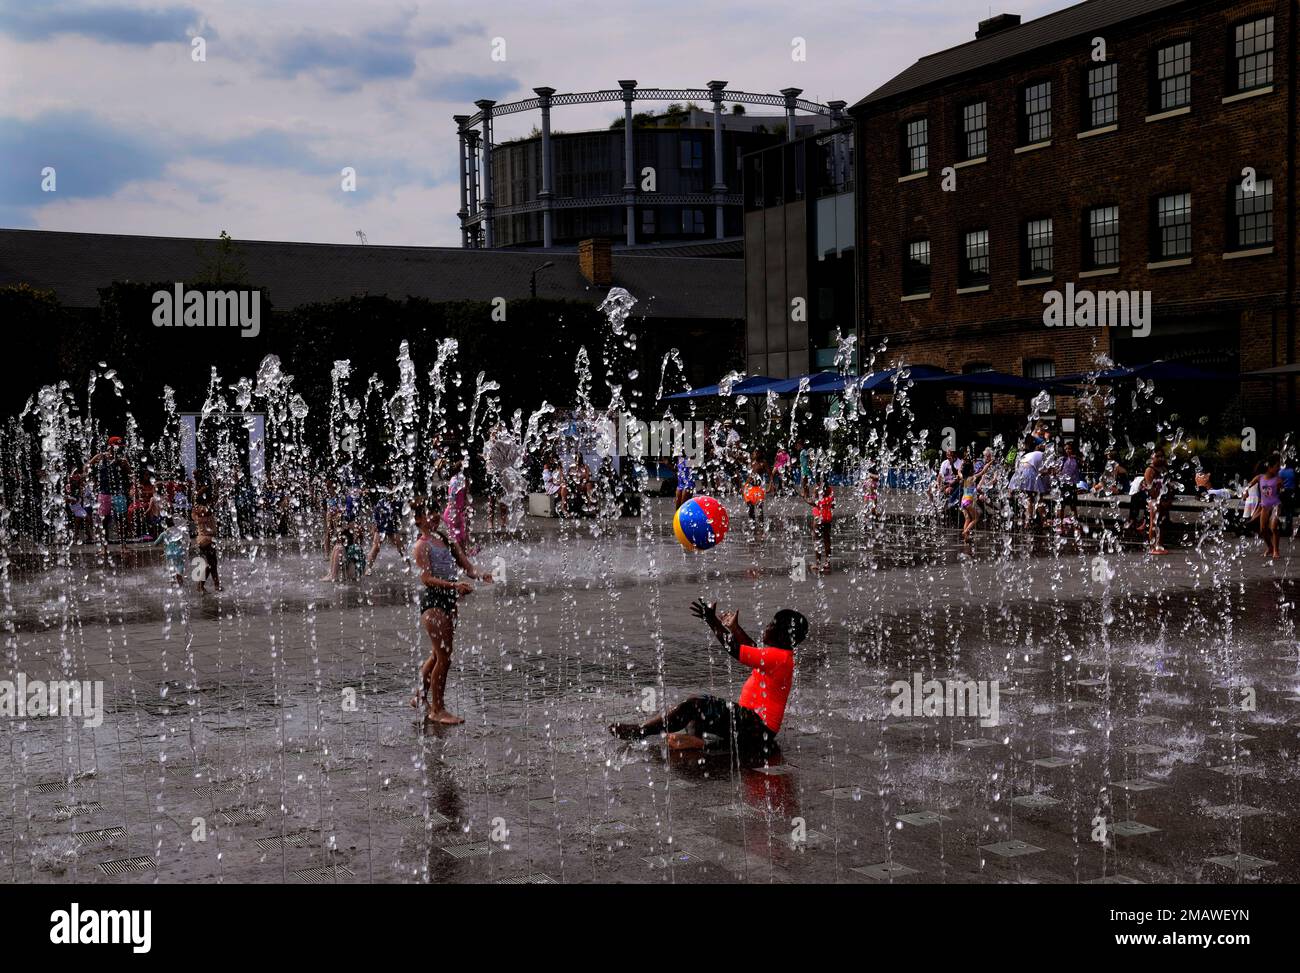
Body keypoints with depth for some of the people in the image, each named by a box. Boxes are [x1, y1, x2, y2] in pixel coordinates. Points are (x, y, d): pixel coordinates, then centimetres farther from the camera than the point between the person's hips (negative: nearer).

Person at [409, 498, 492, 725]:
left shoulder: (448, 540, 14)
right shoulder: (422, 545, -7)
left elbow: (466, 565, 10)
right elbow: (426, 578, -17)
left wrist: (480, 575, -12)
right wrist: (454, 585, -30)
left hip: (449, 599, 8)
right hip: (432, 599, -8)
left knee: (437, 655, 17)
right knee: (443, 657, -8)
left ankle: (420, 697, 33)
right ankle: (437, 710, 1)